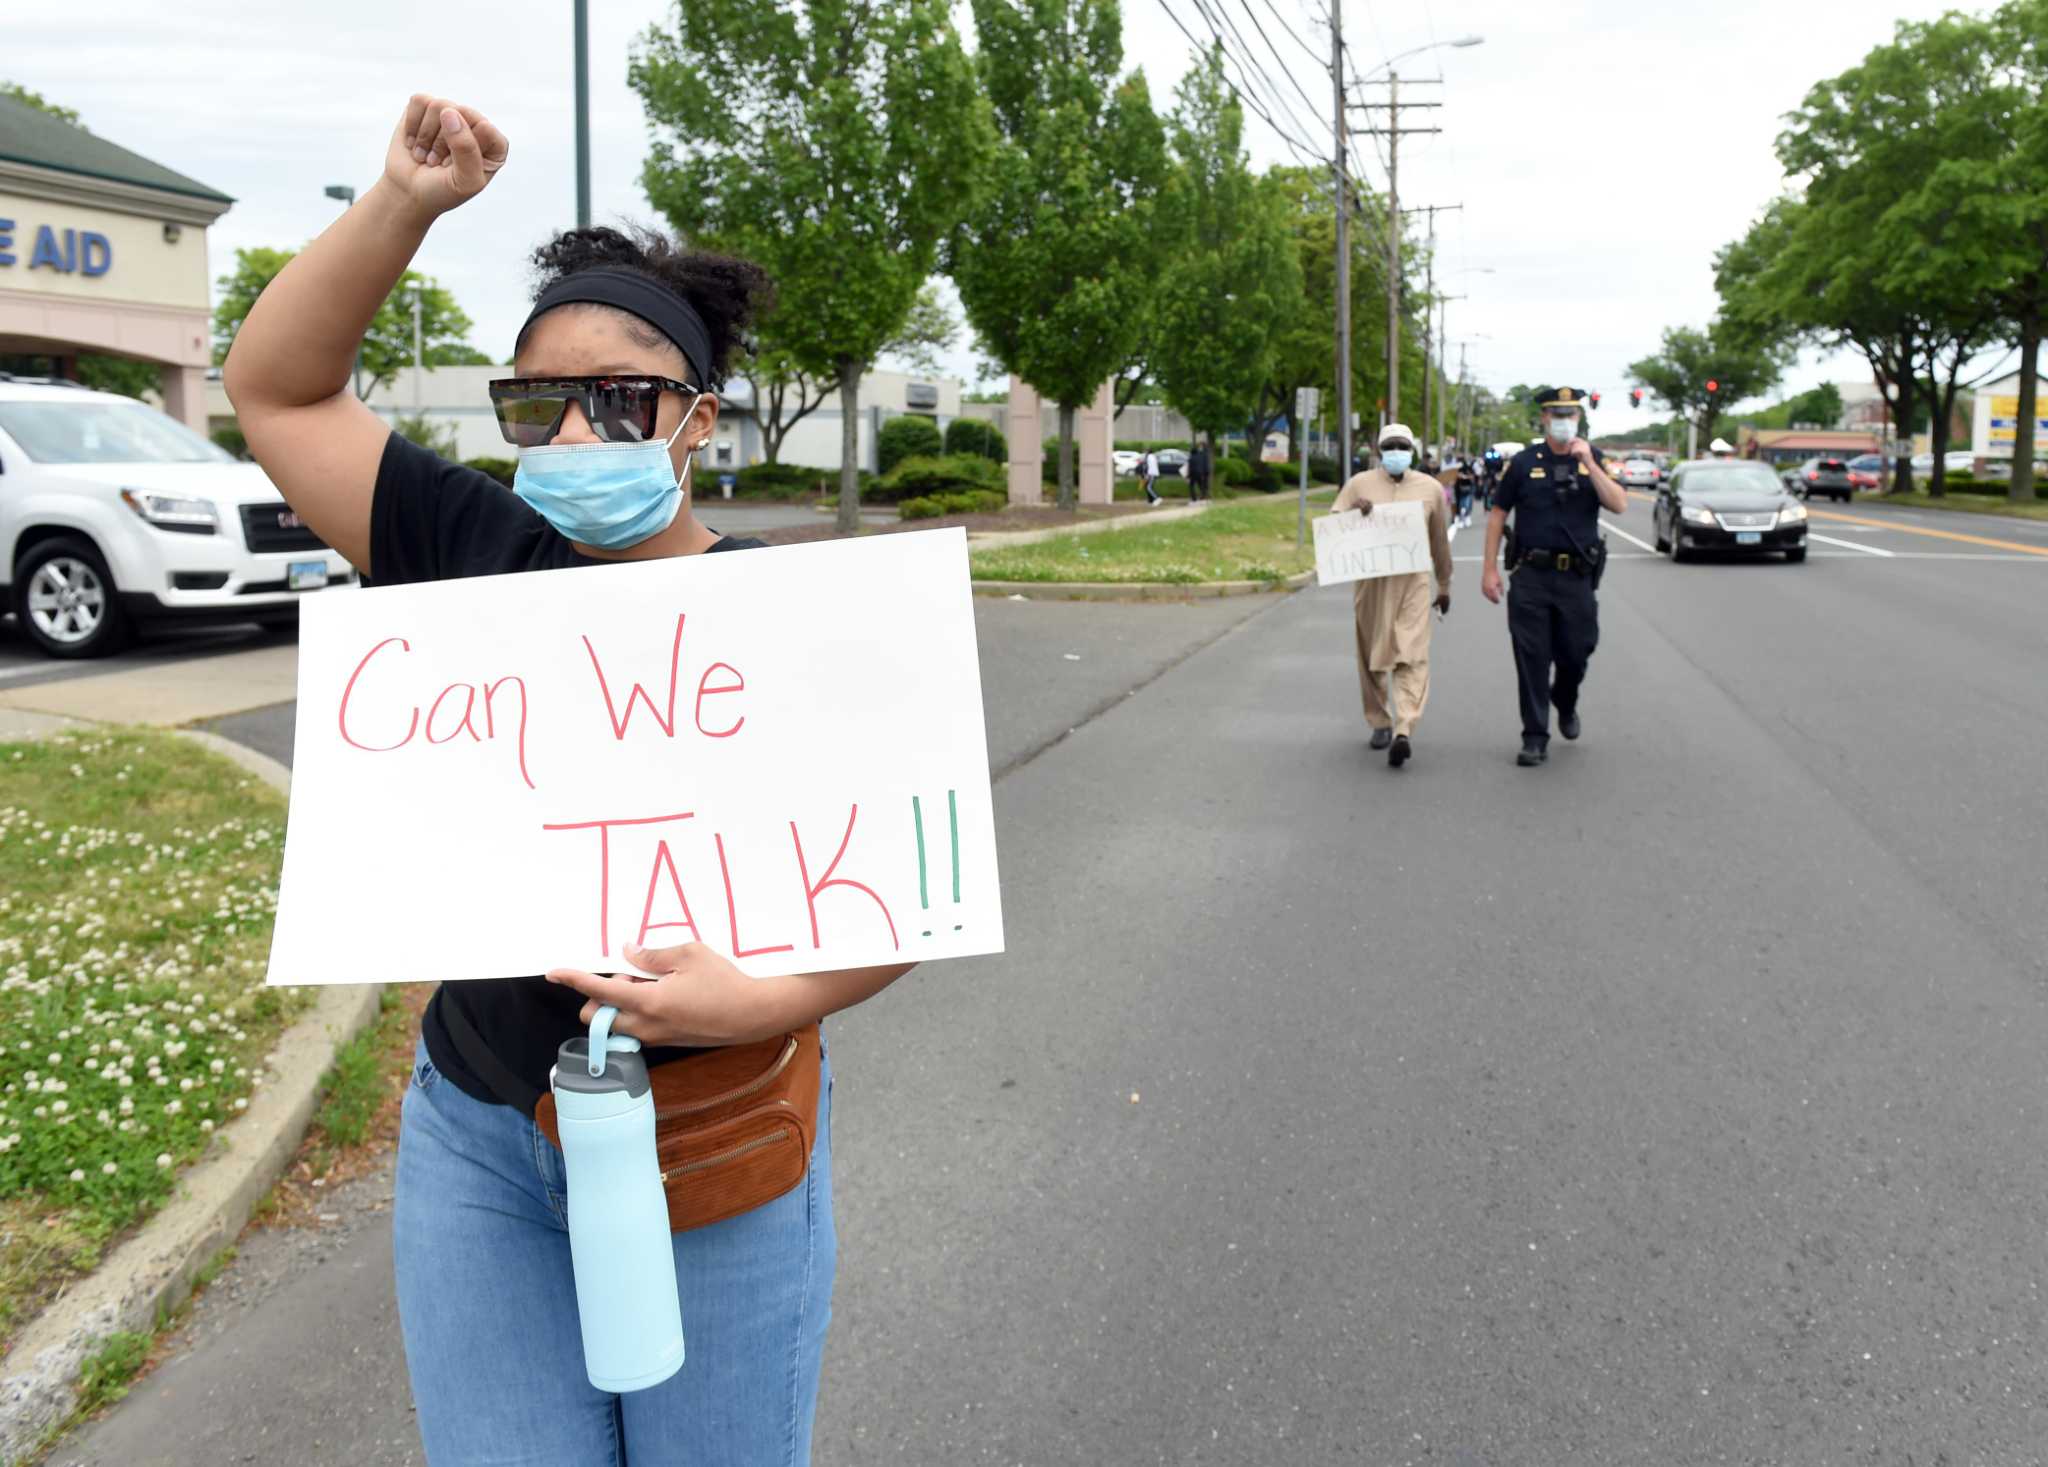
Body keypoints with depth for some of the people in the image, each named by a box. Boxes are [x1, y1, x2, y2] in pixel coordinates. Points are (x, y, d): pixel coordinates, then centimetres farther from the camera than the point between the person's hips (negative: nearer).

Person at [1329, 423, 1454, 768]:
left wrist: (1444, 586, 23)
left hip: (1413, 581, -1)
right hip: (1369, 581, 1)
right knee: (1371, 657, 8)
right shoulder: (1359, 484, 6)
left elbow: (1439, 541, 18)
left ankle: (1404, 732, -23)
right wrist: (1352, 510, -18)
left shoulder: (1430, 488, 10)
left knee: (1412, 656, -14)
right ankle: (1380, 722, 25)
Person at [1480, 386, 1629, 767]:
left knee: (1575, 655, 6)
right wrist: (1489, 569, -1)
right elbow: (1497, 515, 5)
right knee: (1532, 659, -2)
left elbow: (1619, 504, -8)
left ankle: (1566, 705, 38)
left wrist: (1589, 463, -16)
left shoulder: (1593, 459, 6)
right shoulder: (1524, 462, 2)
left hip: (1577, 578, 1)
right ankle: (1535, 738, 6)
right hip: (1531, 577, -1)